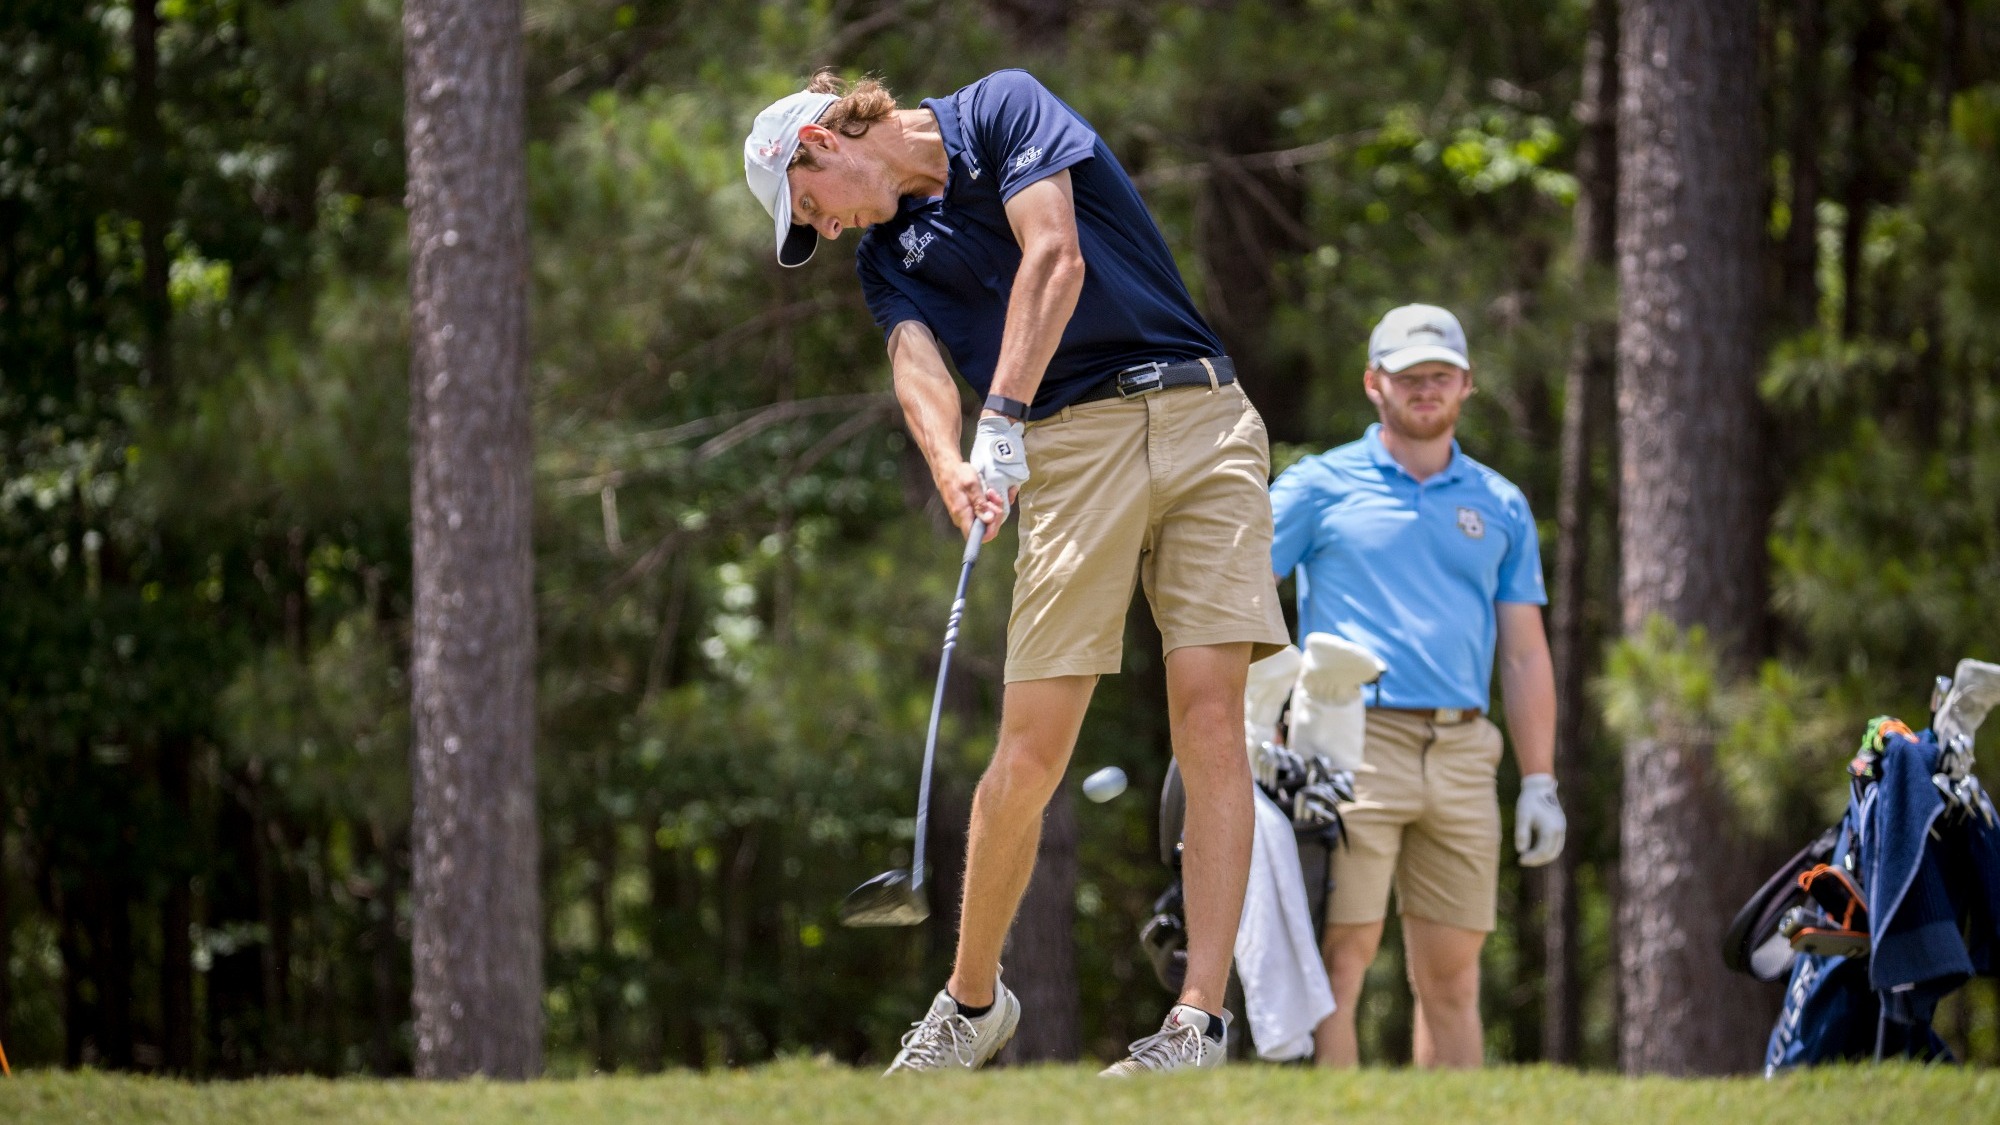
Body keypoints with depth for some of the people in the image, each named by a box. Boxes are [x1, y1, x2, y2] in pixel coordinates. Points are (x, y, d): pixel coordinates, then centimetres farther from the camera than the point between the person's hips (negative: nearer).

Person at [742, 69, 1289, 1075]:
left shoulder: (1004, 109, 4)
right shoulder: (888, 257, 15)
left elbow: (1055, 259, -12)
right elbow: (918, 365, -5)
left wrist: (1003, 417, -22)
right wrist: (949, 465, -27)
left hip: (1198, 415, -3)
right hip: (1071, 449, 3)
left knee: (1210, 715, -14)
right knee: (1030, 751, -5)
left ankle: (1200, 1021, -17)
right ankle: (972, 999, 13)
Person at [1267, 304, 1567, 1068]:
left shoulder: (1500, 507, 17)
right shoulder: (1321, 487, 6)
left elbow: (1524, 654, 17)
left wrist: (1539, 783, 10)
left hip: (1462, 754, 4)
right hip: (1355, 742, -4)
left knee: (1452, 976, 4)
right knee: (1340, 961, -11)